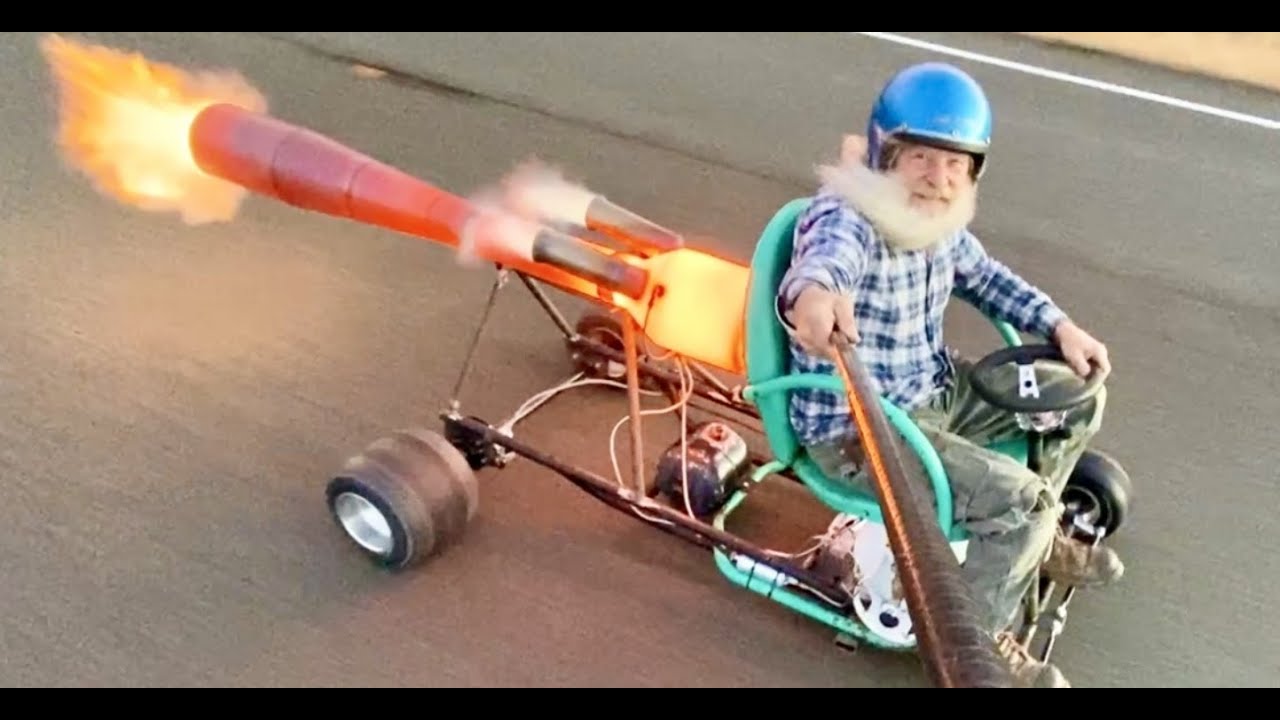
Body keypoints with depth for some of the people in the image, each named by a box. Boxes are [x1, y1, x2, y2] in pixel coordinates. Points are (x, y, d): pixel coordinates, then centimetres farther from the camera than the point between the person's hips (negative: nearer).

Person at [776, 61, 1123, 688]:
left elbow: (982, 276, 18)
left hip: (934, 390, 9)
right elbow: (823, 262, -54)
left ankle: (1031, 538, 35)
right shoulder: (847, 218, -28)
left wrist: (1060, 326, 9)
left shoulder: (938, 220, -3)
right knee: (1019, 497, -21)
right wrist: (811, 296, -78)